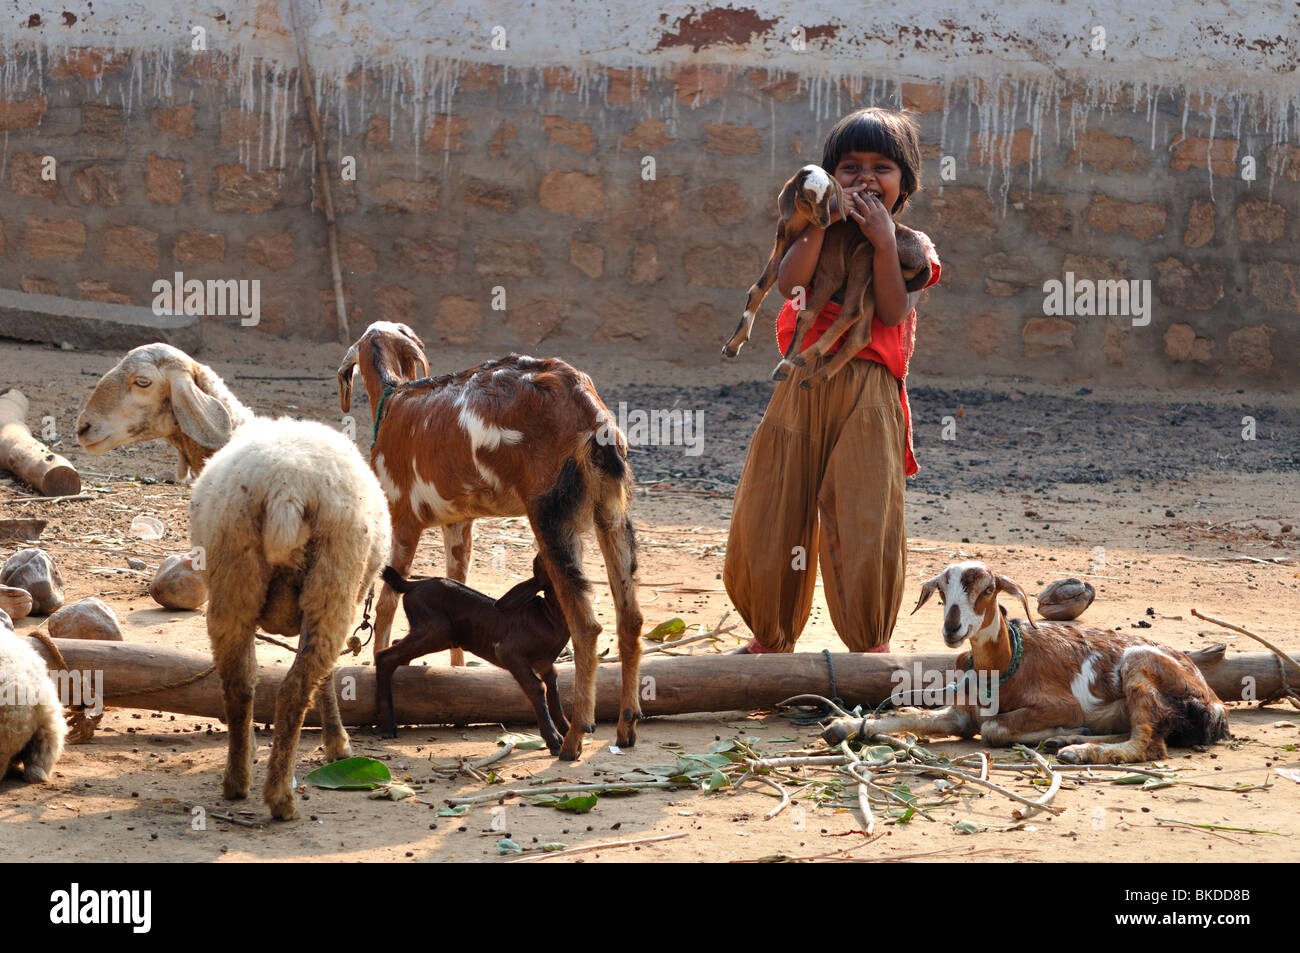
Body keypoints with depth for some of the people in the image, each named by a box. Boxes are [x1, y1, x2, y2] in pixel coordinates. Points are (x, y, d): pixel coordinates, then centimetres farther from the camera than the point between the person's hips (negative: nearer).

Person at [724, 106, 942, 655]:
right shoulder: (816, 234, 14)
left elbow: (893, 311, -7)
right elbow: (789, 283, -7)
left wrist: (883, 241, -11)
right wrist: (821, 223, -14)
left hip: (868, 397, -2)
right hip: (803, 387, 2)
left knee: (866, 521, -8)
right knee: (770, 520, 3)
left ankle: (871, 644, 8)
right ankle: (771, 636, 22)